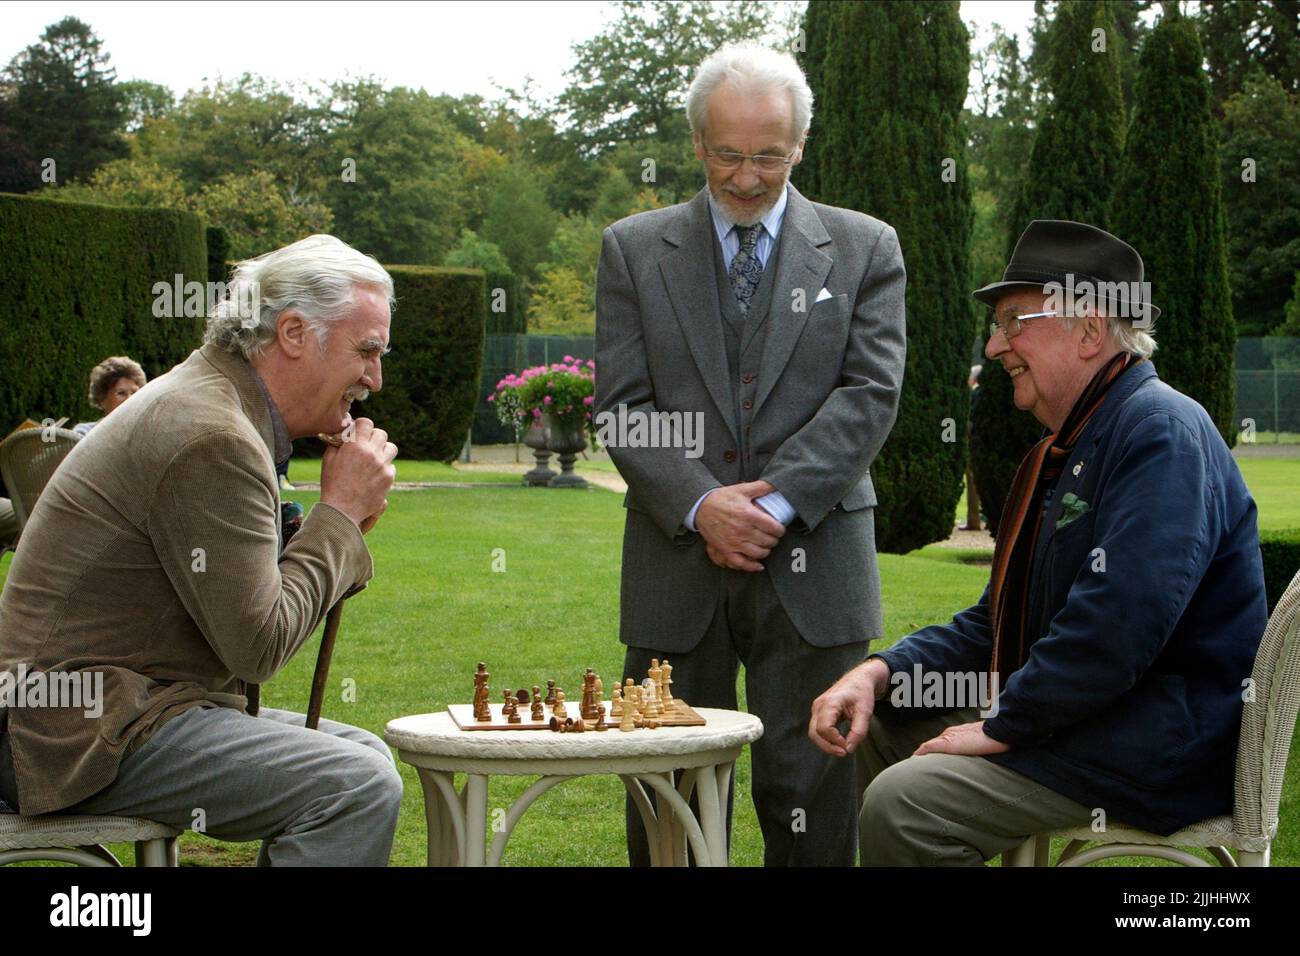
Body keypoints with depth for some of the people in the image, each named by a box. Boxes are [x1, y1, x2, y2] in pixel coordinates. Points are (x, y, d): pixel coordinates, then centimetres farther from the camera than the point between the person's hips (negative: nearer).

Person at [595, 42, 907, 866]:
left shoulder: (864, 249, 7)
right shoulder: (633, 250, 8)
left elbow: (871, 393, -2)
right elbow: (622, 406, 1)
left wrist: (778, 501, -14)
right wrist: (700, 504, -14)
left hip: (812, 566, -1)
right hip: (676, 567, 1)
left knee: (813, 796, 1)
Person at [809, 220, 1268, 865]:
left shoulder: (1162, 432, -17)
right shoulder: (1063, 451, 17)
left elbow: (1118, 625, -28)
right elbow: (998, 624, 19)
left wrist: (1004, 726, -19)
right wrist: (881, 671, 3)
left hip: (1163, 750, -11)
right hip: (1077, 714, 11)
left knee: (903, 805, -24)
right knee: (884, 723, 18)